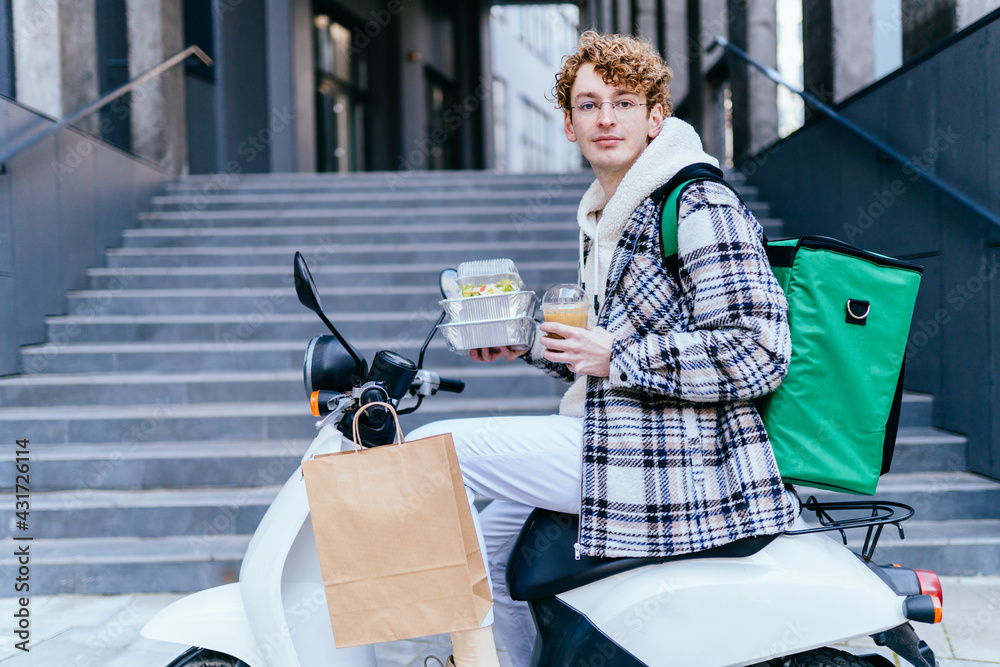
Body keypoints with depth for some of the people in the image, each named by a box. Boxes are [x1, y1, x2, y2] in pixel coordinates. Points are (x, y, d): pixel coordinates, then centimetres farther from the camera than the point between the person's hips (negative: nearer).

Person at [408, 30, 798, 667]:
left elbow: (758, 354, -20)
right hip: (618, 436, 10)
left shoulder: (701, 207, -12)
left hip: (670, 461, -10)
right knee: (491, 535, 22)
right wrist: (530, 341, 9)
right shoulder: (606, 216, 17)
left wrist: (617, 356, -21)